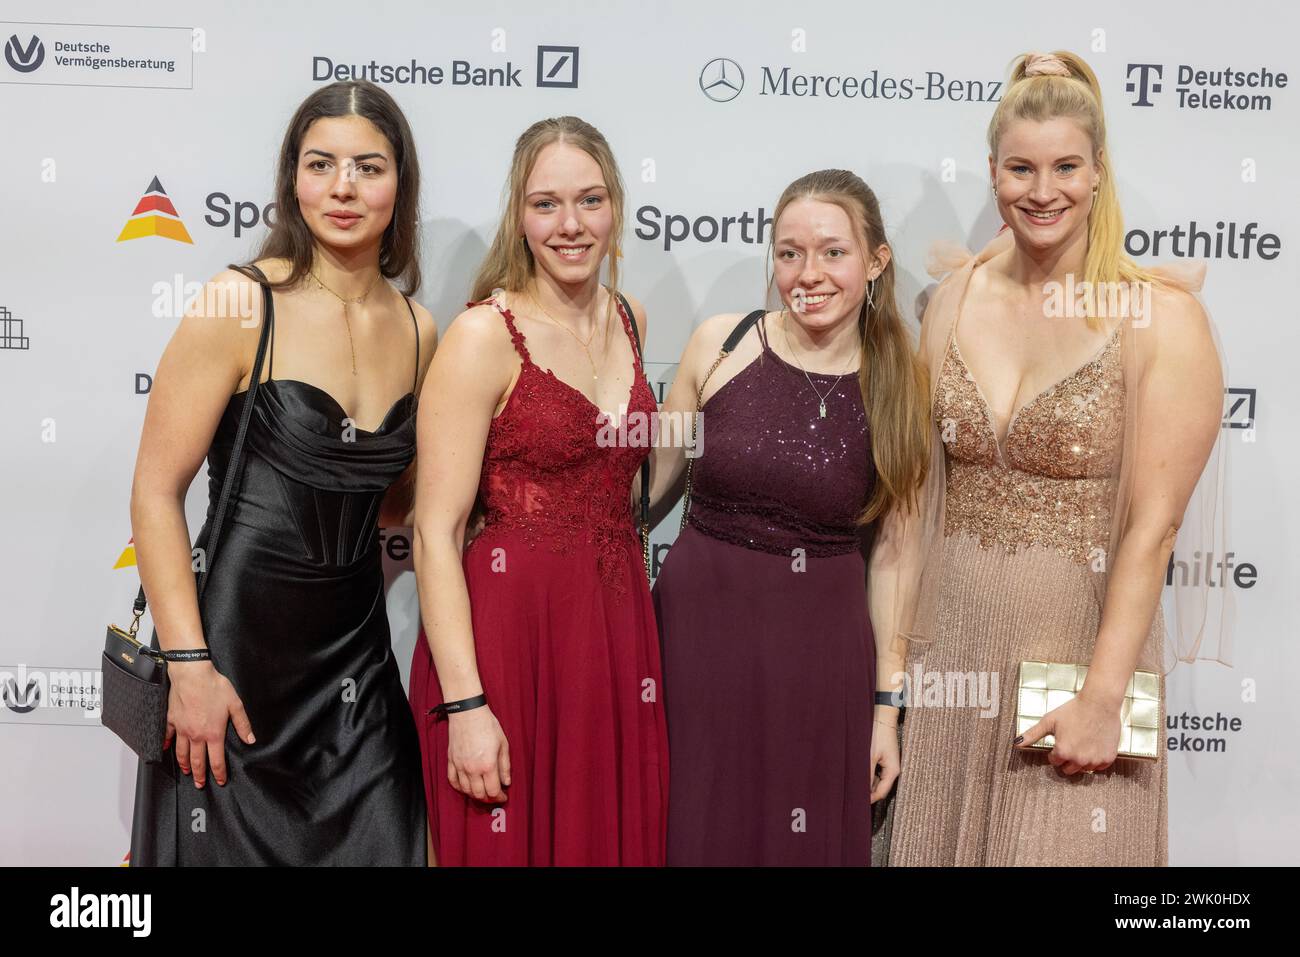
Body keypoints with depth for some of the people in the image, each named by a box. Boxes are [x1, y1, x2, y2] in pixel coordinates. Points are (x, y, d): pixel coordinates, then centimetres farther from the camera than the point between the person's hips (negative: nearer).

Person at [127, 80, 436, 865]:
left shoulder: (417, 330, 4)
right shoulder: (242, 306, -12)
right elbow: (156, 492, -12)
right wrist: (190, 665, -16)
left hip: (356, 652, 5)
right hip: (236, 646, -5)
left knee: (374, 845, 12)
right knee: (229, 845, 9)